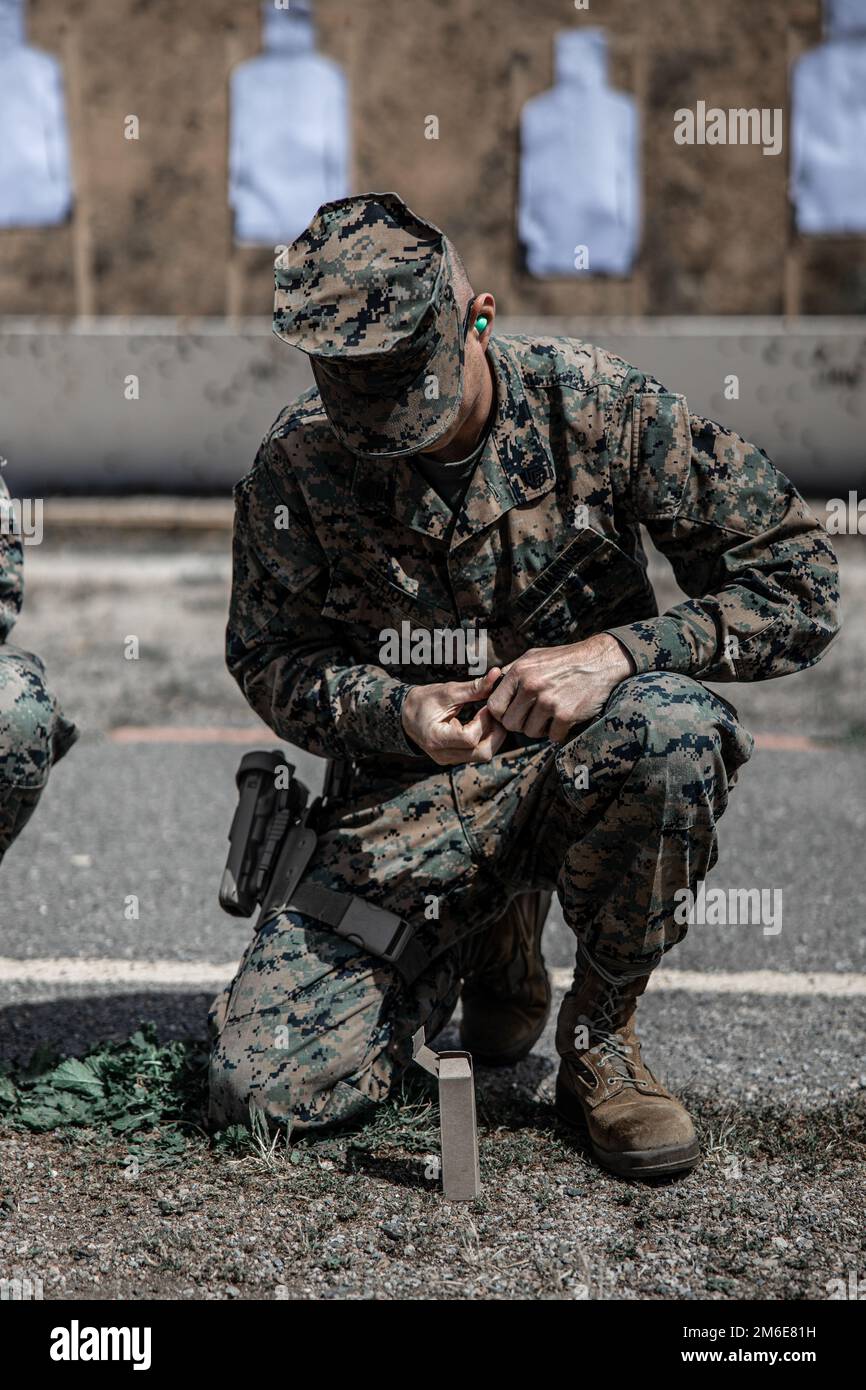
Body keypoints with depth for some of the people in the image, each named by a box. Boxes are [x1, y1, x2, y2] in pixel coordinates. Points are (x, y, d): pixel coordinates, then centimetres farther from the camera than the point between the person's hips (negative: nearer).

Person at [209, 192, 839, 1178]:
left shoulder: (596, 405, -12)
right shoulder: (298, 464, -7)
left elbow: (799, 583, -9)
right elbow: (272, 661, 4)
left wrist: (619, 650, -24)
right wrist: (398, 711, -18)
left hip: (584, 761, -1)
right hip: (418, 793, 2)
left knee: (674, 727, -39)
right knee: (266, 1088, -14)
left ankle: (600, 1034, -12)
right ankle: (496, 940, 17)